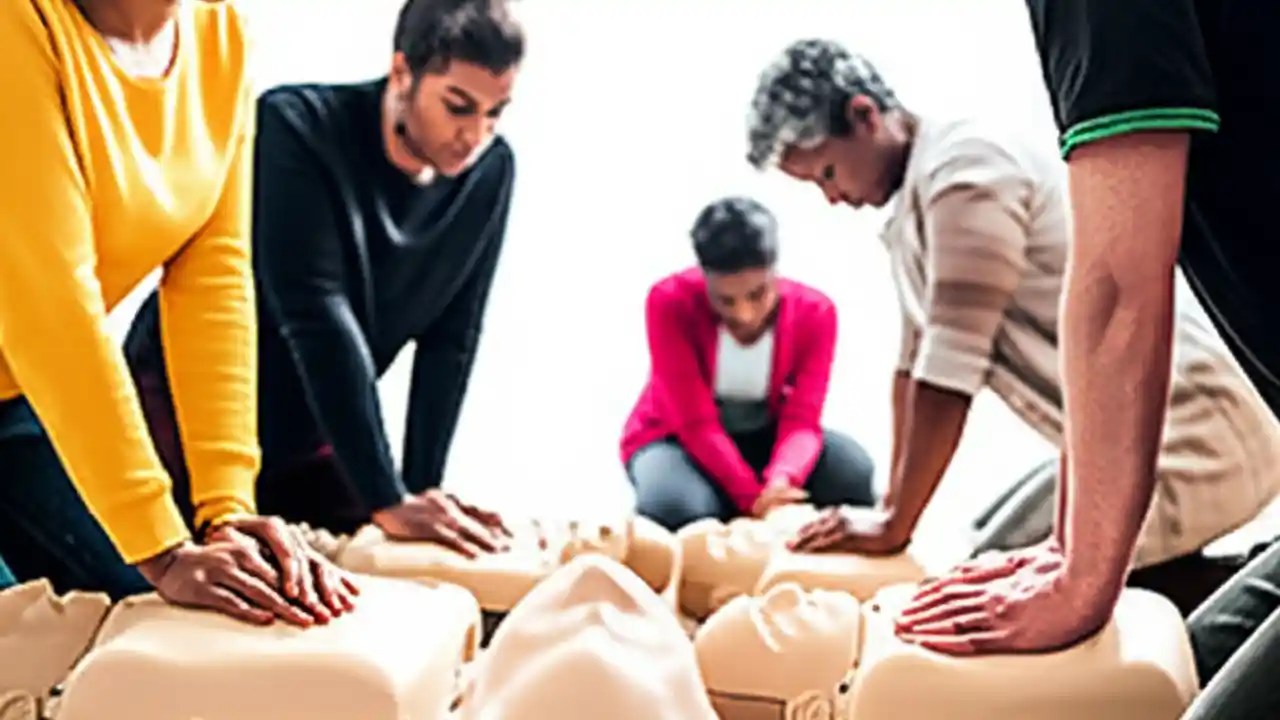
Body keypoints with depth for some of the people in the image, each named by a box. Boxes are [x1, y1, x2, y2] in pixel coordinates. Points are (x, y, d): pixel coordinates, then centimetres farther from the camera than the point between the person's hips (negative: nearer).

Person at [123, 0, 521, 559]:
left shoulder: (490, 173, -9)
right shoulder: (297, 129, -25)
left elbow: (449, 340, -8)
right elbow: (316, 317, -32)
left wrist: (422, 491, -14)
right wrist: (387, 501, -34)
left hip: (308, 435, 5)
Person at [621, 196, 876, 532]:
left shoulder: (814, 312, -17)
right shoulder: (670, 302, -26)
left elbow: (802, 420, -21)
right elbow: (697, 423, -27)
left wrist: (781, 479, -45)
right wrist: (754, 496, -38)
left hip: (764, 435, 2)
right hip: (677, 435, -2)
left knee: (854, 472, -28)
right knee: (675, 507, -37)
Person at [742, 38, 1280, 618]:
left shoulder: (965, 167, -18)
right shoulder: (914, 201, 14)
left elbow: (951, 372, -19)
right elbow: (916, 362, 15)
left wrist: (894, 526, -12)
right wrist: (892, 507, 13)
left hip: (1182, 441, -10)